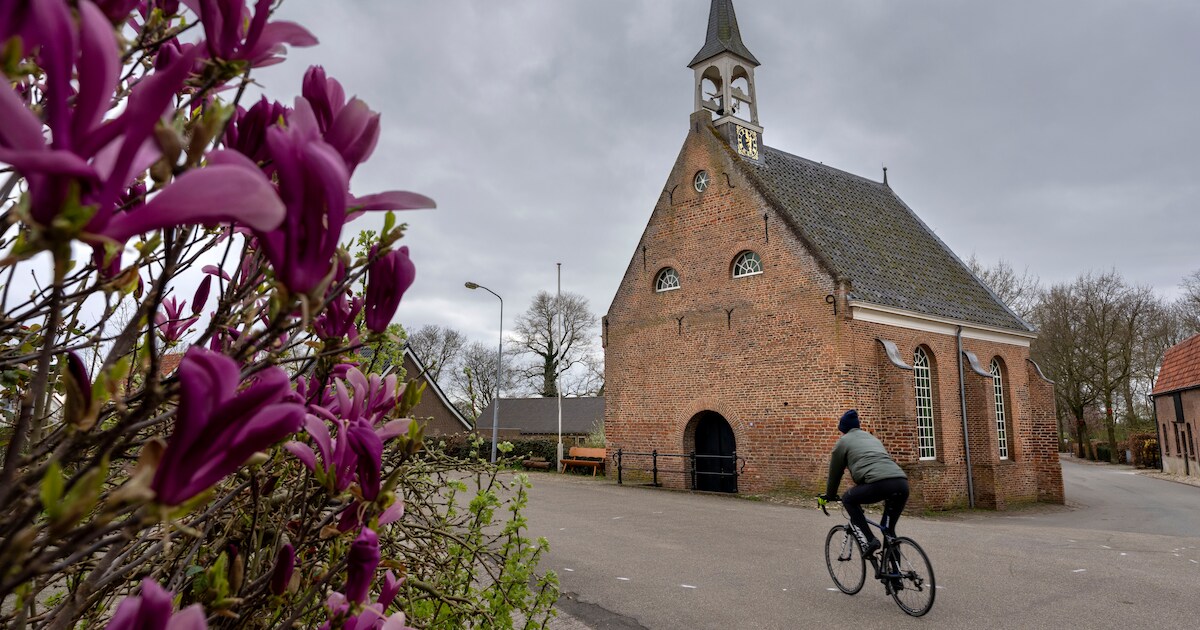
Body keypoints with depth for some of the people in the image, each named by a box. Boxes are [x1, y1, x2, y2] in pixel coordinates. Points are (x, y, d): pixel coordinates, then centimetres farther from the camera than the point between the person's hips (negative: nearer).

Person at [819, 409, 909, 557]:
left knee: (848, 499, 18)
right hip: (902, 483, 6)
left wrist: (829, 496, 40)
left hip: (879, 483, -6)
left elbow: (835, 472, 25)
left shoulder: (843, 442, 19)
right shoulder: (873, 438, 36)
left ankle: (869, 540, 5)